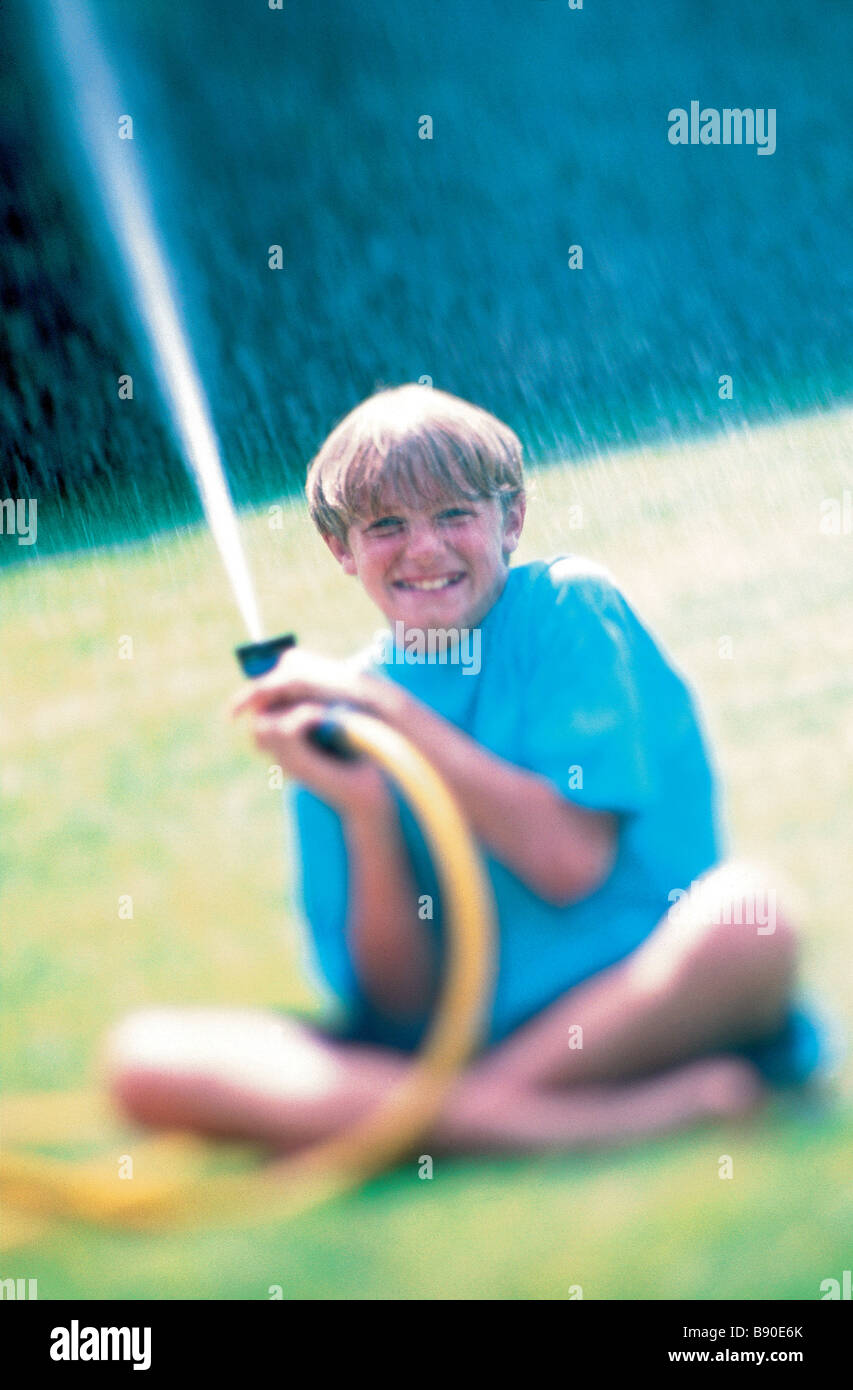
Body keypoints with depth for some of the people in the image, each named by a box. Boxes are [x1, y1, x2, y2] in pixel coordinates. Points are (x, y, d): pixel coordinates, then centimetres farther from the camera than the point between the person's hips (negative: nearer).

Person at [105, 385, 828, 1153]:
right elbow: (403, 1005, 2)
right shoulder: (335, 715, 8)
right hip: (448, 1040, 3)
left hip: (647, 1006, -3)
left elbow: (571, 863, -12)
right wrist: (364, 809, -14)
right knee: (145, 1055, -20)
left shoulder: (571, 608, 1)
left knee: (747, 913, -34)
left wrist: (390, 708, -11)